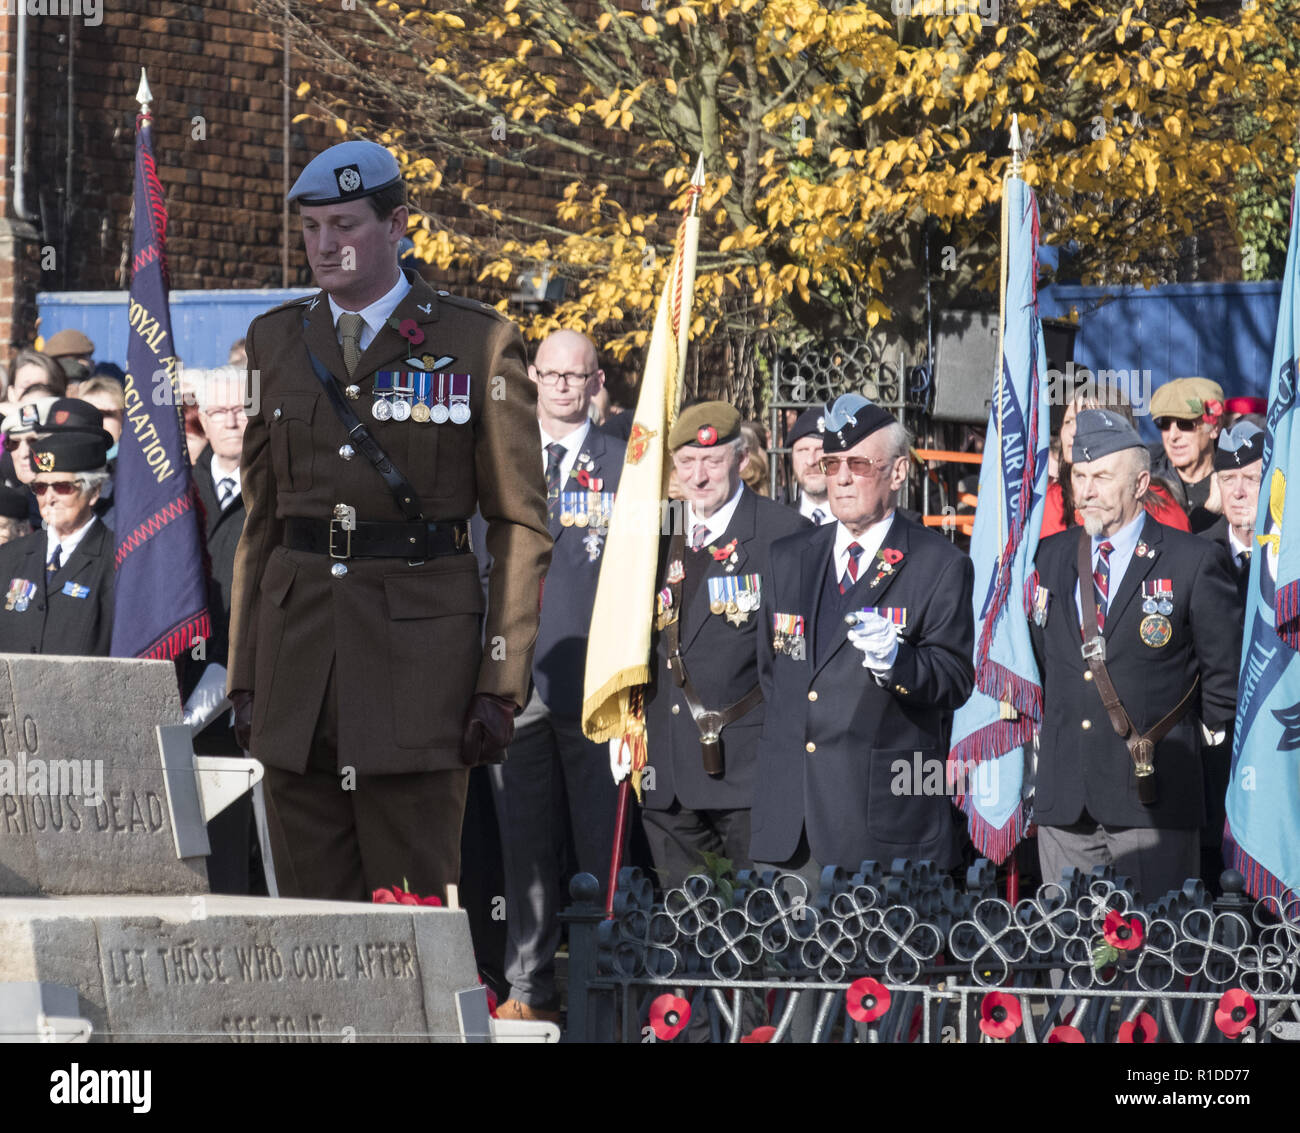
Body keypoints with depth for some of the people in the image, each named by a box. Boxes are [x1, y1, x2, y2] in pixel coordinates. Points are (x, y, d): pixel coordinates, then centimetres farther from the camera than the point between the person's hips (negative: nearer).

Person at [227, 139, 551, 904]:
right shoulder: (278, 341, 13)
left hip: (420, 640, -4)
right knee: (312, 895, 4)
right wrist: (246, 675, 11)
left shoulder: (479, 344, 0)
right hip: (299, 644, 4)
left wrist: (502, 684, -7)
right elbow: (260, 517, 16)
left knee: (416, 894, -5)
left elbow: (521, 525, -1)